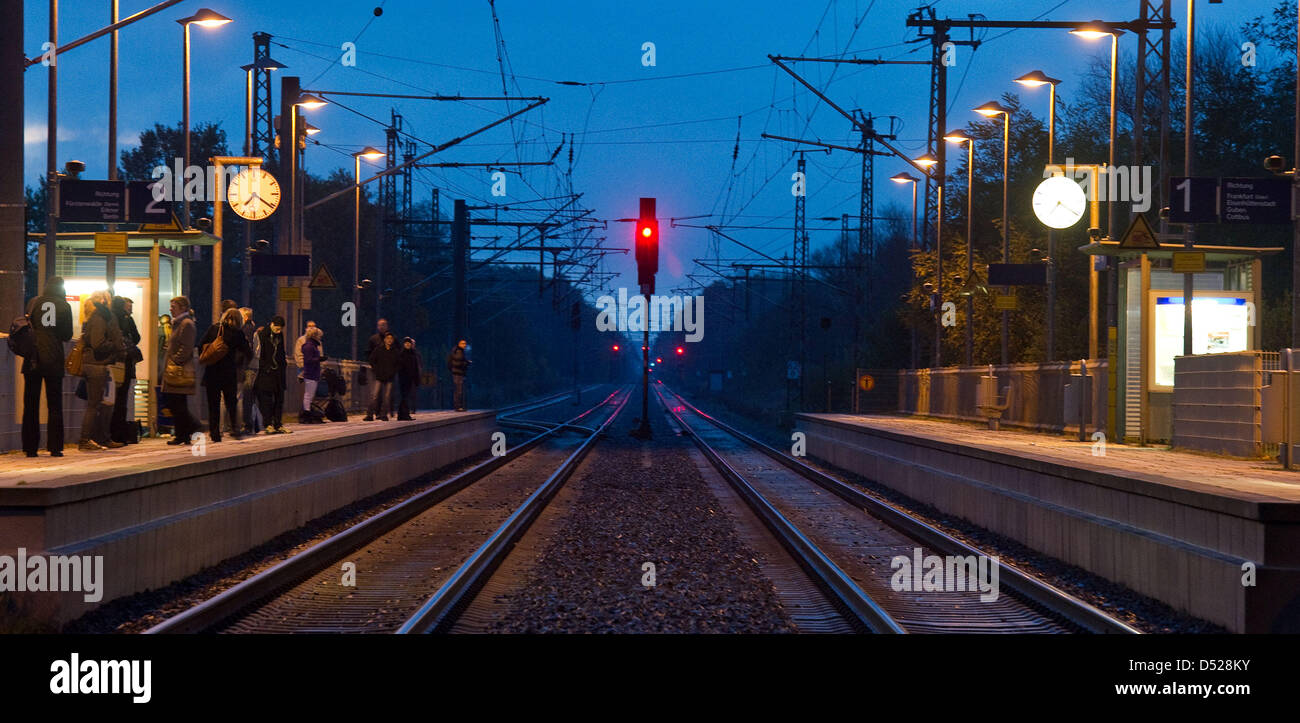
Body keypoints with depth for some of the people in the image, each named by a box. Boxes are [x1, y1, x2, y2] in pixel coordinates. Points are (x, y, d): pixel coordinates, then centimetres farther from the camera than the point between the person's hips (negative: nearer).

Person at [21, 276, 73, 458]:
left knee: (31, 404, 5)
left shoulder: (33, 302, 2)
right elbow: (67, 335, 4)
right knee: (54, 406, 6)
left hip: (33, 359, 0)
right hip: (54, 361, 0)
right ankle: (55, 447, 1)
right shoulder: (65, 306, 1)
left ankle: (30, 447, 2)